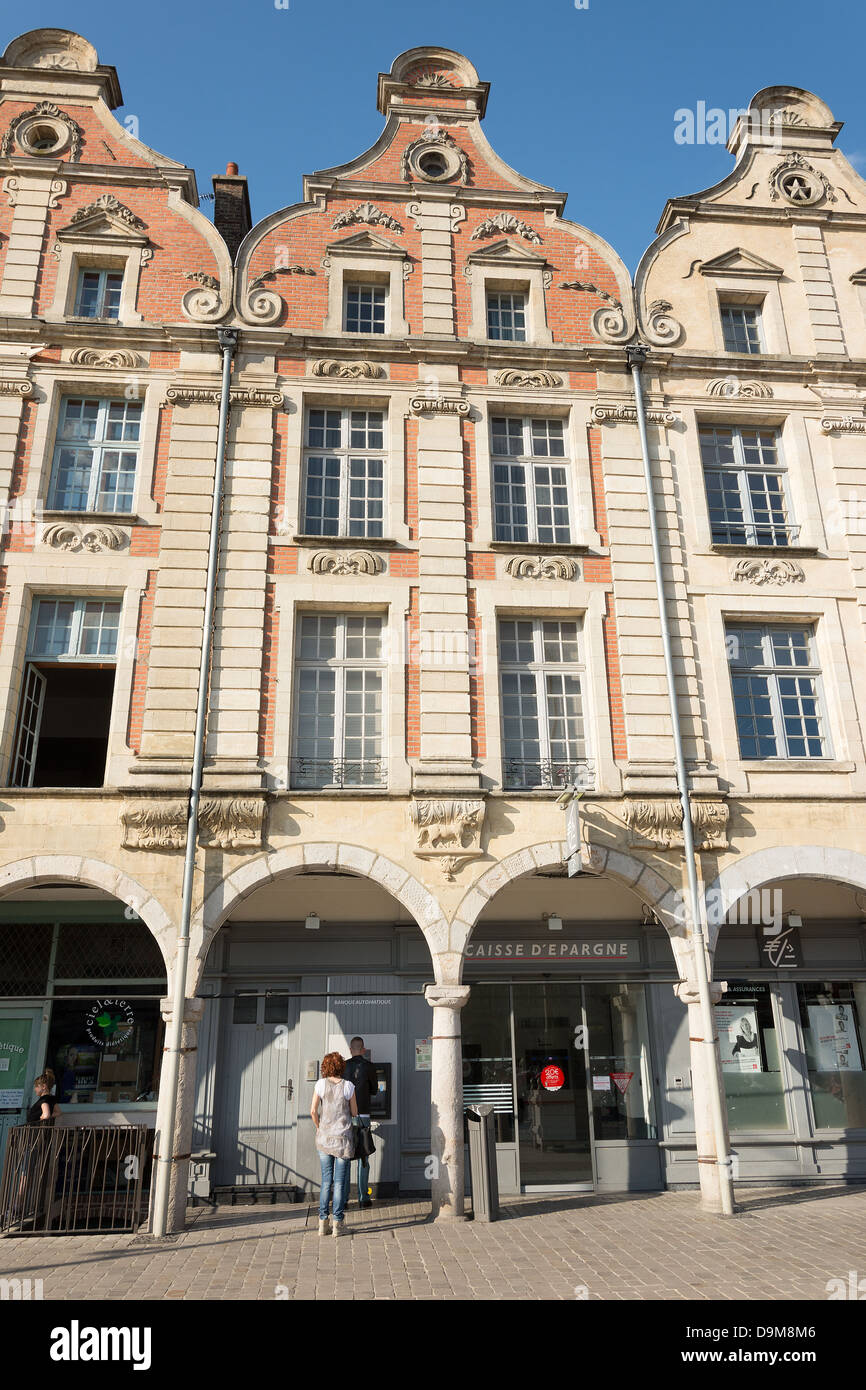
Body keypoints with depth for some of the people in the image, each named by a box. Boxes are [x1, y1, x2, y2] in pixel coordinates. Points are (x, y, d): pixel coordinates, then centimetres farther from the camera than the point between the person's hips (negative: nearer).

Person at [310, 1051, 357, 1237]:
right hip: (343, 1138, -2)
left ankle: (323, 1222, 12)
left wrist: (319, 1128, 12)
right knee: (340, 1181, 5)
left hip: (324, 1137, 2)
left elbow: (313, 1111, -4)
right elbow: (354, 1113, 1)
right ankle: (337, 1223, 6)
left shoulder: (321, 1084, -4)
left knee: (326, 1180, 12)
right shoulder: (348, 1086, -7)